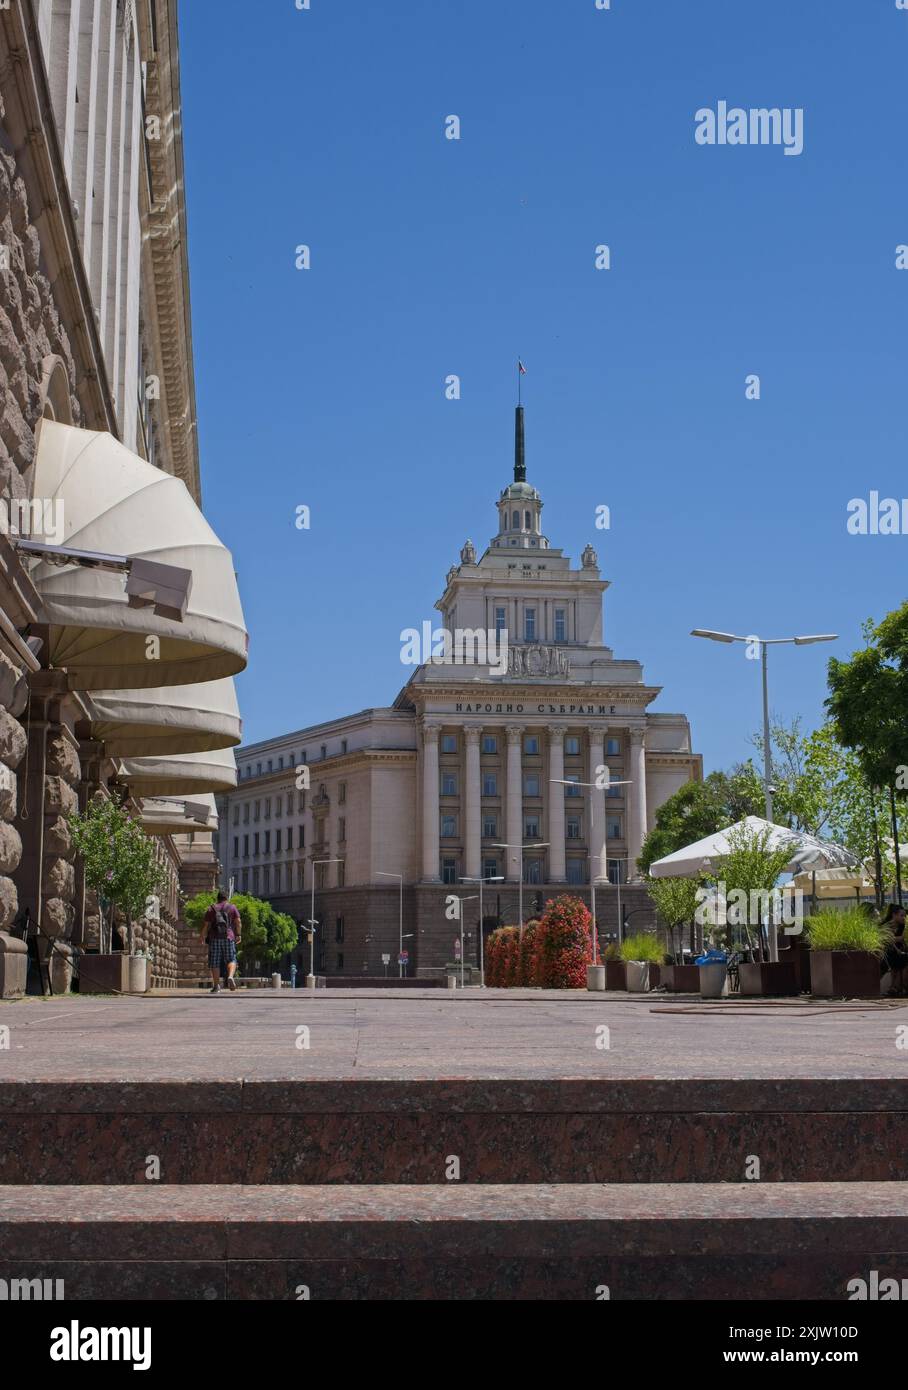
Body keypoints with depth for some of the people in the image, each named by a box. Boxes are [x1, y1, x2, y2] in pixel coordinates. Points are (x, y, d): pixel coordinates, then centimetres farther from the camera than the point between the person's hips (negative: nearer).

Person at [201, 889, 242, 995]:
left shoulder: (211, 909, 9)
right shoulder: (232, 907, 9)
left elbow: (205, 925, 5)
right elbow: (238, 922, -1)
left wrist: (202, 936, 17)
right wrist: (238, 935, 5)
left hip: (214, 938, 0)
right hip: (228, 937, 0)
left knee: (215, 962, 4)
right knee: (231, 960, 3)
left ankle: (216, 986, 0)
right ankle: (230, 976, -25)